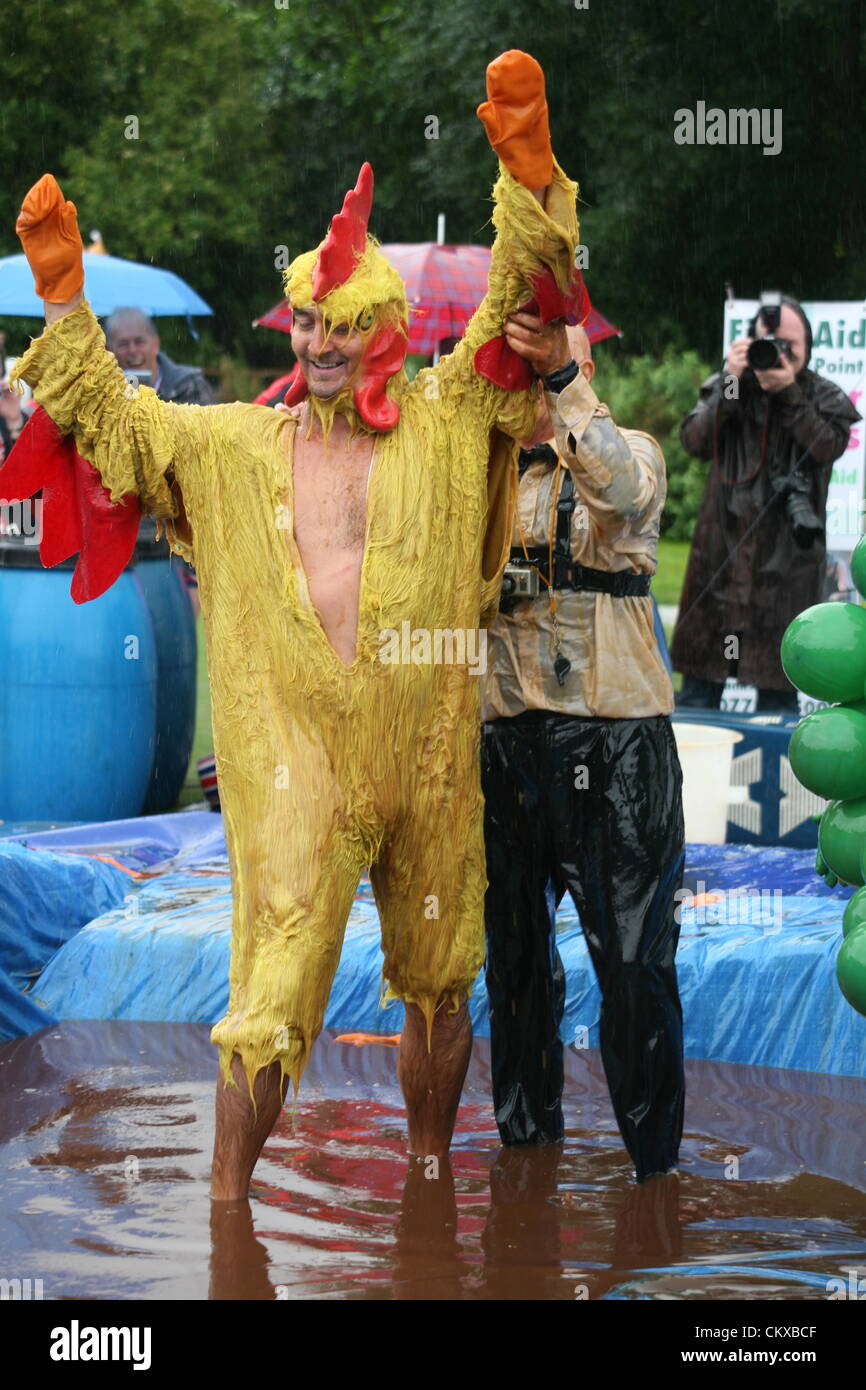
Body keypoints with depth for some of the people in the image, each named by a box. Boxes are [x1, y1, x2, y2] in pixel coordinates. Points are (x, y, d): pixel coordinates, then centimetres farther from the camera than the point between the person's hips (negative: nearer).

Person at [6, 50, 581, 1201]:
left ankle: (431, 1178, 33)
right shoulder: (234, 447, 7)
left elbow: (524, 302, -2)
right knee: (272, 999, -5)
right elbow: (106, 419, 8)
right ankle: (227, 1213, 4)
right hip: (295, 769, -1)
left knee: (440, 985, 15)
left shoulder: (449, 423, 3)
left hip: (431, 757, 1)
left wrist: (530, 178, -15)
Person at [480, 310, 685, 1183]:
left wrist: (561, 376, -36)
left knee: (634, 959, -5)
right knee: (515, 954, 13)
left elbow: (619, 487, -23)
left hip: (612, 741, -4)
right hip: (503, 739, 4)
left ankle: (653, 1160, 4)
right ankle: (527, 1136, 27)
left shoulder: (628, 456, 1)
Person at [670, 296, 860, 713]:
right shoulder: (725, 389, 8)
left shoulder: (823, 397, 5)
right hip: (724, 547, 1)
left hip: (788, 553, -1)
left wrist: (789, 393, -17)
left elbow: (829, 447, -13)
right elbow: (695, 440, -7)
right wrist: (732, 382, -14)